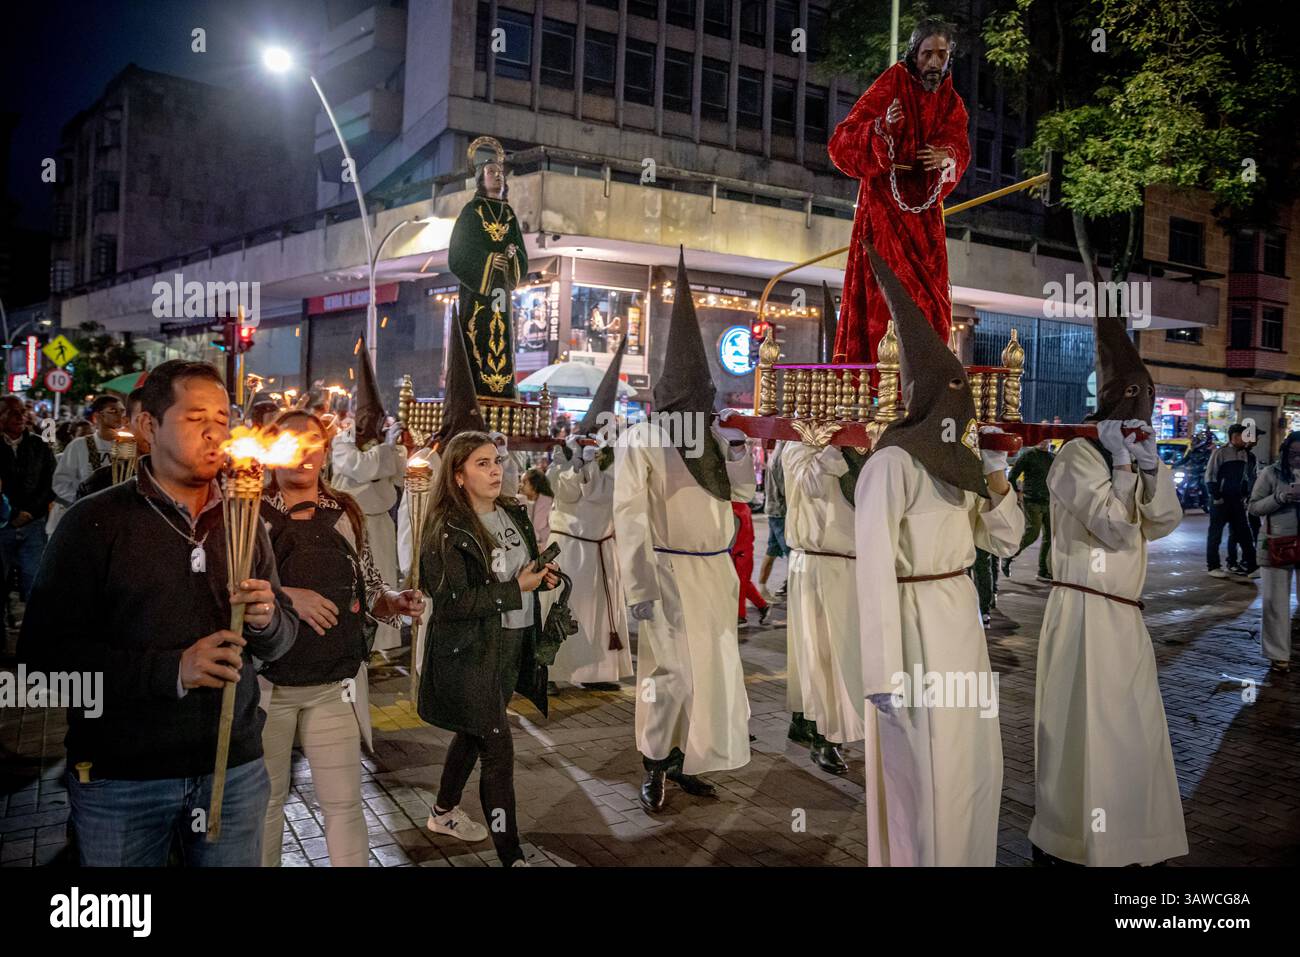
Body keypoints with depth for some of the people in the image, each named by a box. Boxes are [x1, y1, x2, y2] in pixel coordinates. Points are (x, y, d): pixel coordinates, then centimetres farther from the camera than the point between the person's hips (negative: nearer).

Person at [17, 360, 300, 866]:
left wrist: (267, 620, -14)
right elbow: (43, 650, -13)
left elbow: (280, 640, 10)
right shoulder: (94, 523, -7)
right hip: (120, 779, -3)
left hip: (235, 766, 3)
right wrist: (171, 669, -23)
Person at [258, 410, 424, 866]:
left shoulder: (346, 513, 7)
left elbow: (367, 589, 13)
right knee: (265, 798, 13)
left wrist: (395, 601, -6)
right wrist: (285, 596, -20)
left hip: (335, 686, 1)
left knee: (344, 804, 3)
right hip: (265, 683, -1)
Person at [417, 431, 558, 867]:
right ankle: (511, 855, 2)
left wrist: (543, 575, -2)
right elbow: (452, 602, -21)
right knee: (499, 750, -7)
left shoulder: (515, 514, 6)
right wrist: (515, 589, -20)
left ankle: (444, 813, 43)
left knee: (473, 734, 22)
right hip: (471, 652, -7)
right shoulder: (447, 534, -16)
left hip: (514, 643, 7)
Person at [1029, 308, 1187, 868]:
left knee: (1131, 729, 14)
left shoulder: (1127, 463, 16)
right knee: (1084, 730, -3)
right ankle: (1063, 842, 9)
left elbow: (1164, 523, 6)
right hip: (1085, 614, -9)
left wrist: (1151, 465, -4)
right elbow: (1116, 528, -18)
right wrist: (1122, 464, -13)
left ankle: (1121, 835, 27)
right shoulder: (1077, 456, -10)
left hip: (1124, 617, 9)